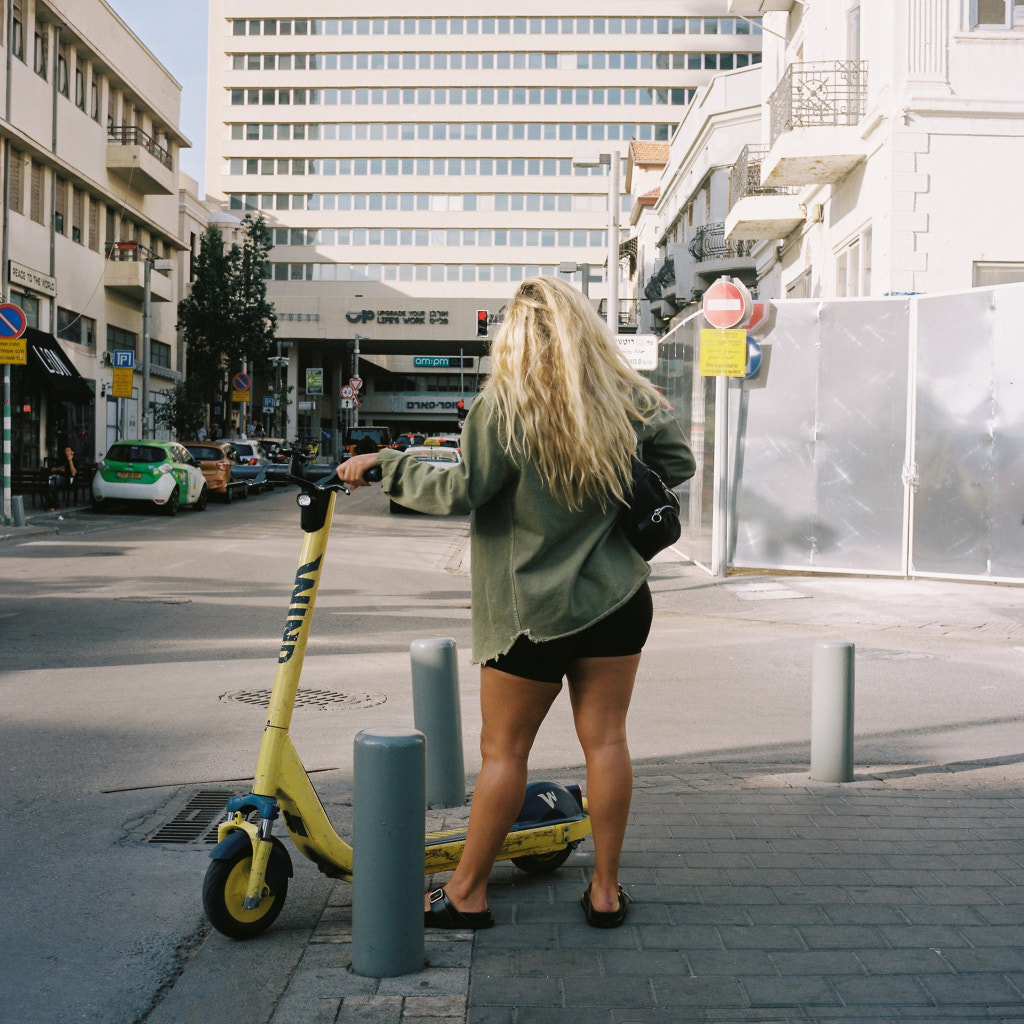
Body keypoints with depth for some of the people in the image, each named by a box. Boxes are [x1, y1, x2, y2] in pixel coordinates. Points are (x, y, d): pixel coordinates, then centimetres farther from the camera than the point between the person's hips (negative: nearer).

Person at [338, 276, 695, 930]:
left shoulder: (505, 404, -12)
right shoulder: (630, 397, 1)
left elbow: (463, 491, -14)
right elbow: (679, 463, 10)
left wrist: (386, 467, -4)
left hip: (532, 609, -3)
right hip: (618, 599, 4)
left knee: (504, 751, 6)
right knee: (605, 740, 10)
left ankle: (468, 894, 19)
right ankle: (606, 891, 18)